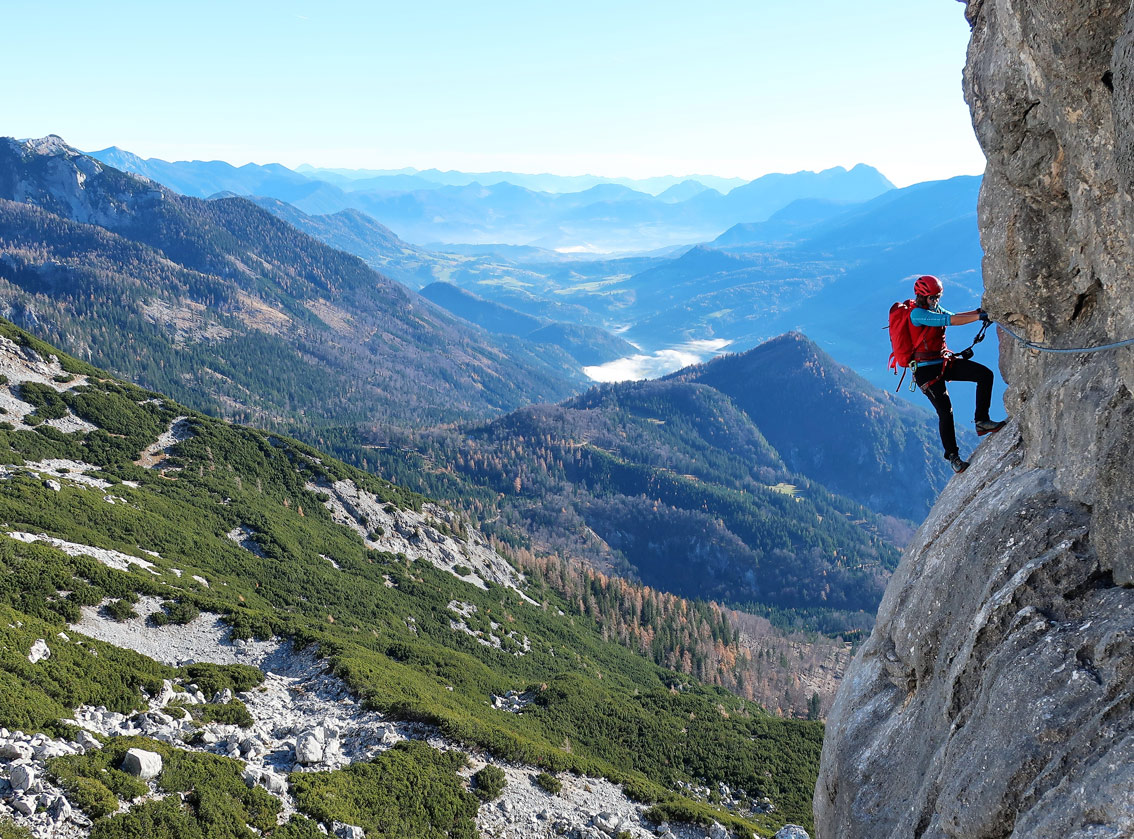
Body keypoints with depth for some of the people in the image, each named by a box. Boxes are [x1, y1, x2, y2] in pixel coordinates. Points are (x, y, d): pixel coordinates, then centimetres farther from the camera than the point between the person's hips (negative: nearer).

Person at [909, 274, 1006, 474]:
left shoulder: (935, 309, 13)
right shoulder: (917, 313, -17)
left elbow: (952, 316, 6)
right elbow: (949, 320, -26)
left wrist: (978, 311, -11)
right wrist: (979, 317, -31)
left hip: (944, 361, 9)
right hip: (927, 369, -9)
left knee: (985, 374, -6)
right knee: (945, 411, -12)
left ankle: (981, 421, 0)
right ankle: (952, 455, 3)